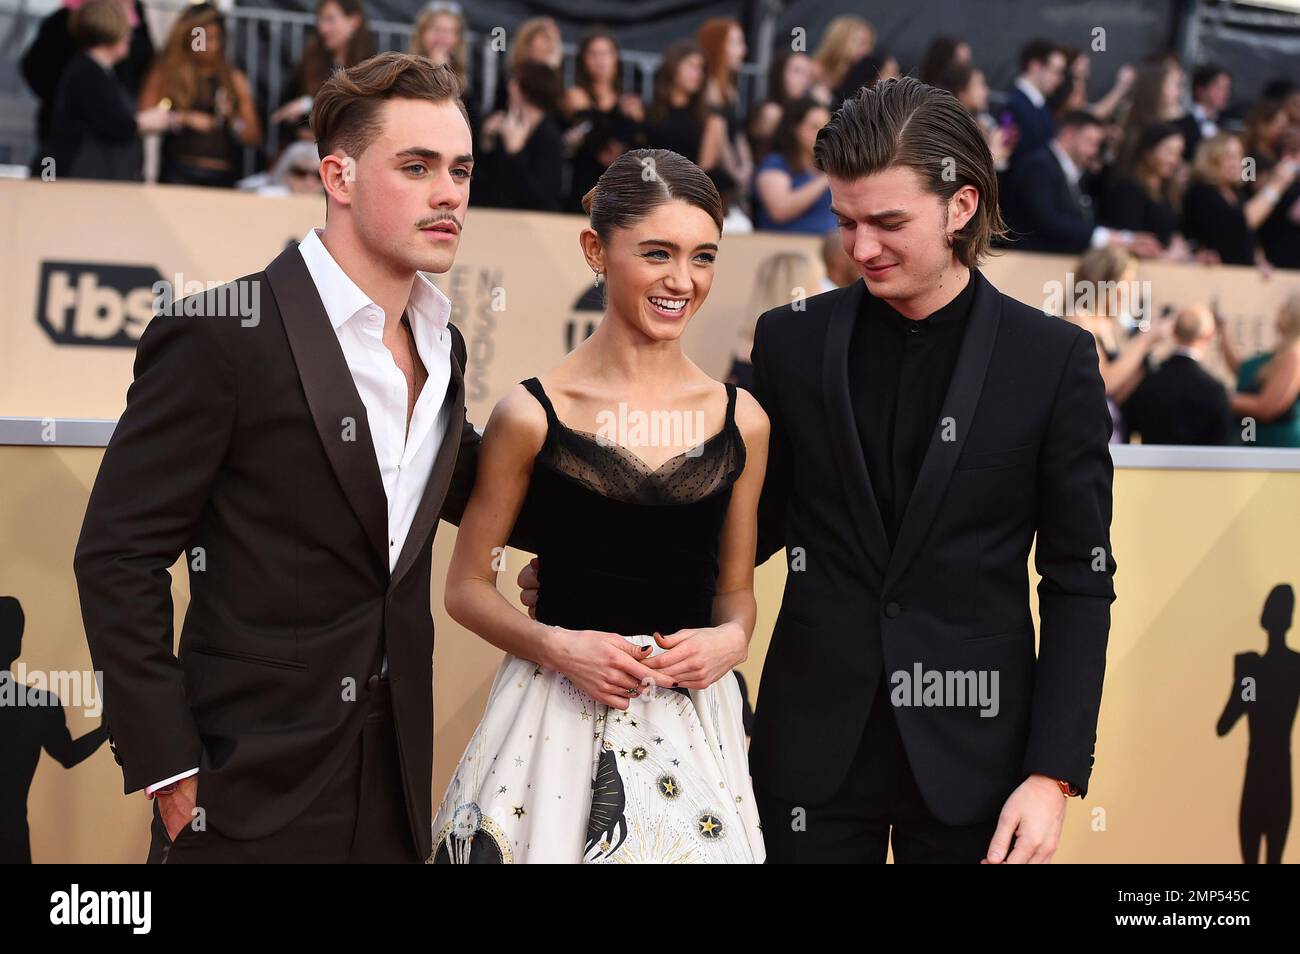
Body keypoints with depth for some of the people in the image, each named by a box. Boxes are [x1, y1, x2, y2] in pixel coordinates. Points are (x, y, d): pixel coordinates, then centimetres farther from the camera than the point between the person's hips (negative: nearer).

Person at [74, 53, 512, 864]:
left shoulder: (442, 348, 9)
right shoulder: (220, 337, -13)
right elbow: (118, 555, -13)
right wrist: (166, 766, -15)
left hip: (396, 787, 6)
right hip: (256, 793, -6)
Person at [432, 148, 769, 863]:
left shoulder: (741, 420, 4)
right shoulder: (532, 414, -5)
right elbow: (467, 588, 2)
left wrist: (730, 637, -6)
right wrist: (555, 645, -14)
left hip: (694, 720, 3)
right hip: (559, 715, -2)